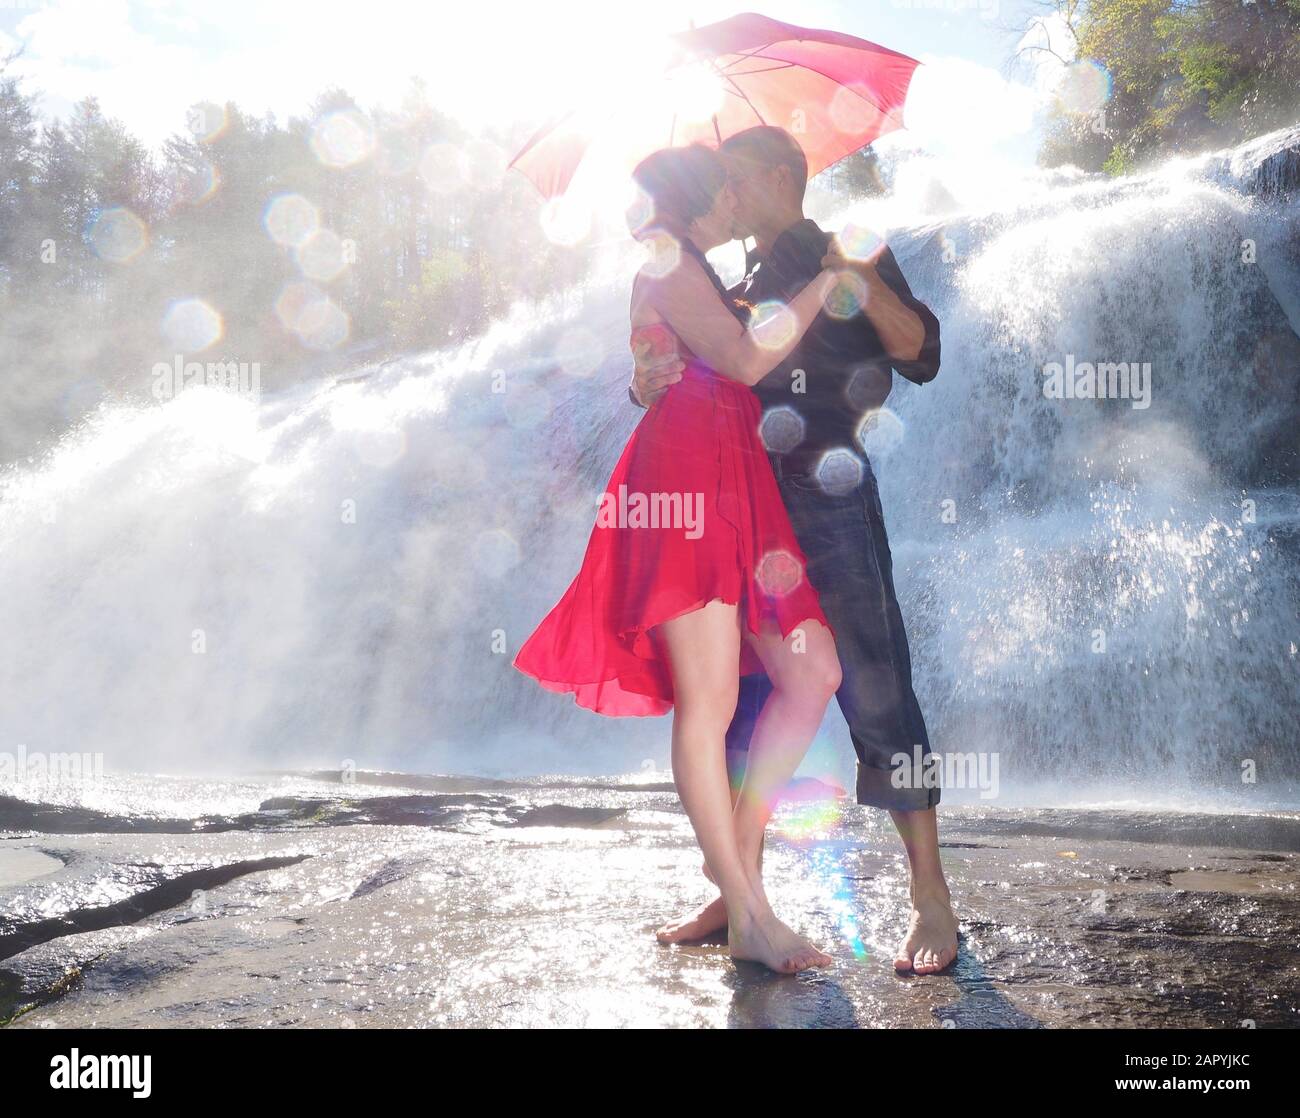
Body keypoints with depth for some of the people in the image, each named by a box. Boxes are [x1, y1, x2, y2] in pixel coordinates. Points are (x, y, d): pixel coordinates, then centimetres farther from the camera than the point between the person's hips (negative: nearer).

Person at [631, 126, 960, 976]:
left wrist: (861, 280, -18)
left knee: (874, 688, -10)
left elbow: (922, 357, -5)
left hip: (828, 497, -6)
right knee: (736, 697, 5)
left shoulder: (850, 260, 6)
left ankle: (932, 899, -6)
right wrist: (652, 386, -4)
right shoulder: (742, 289, 22)